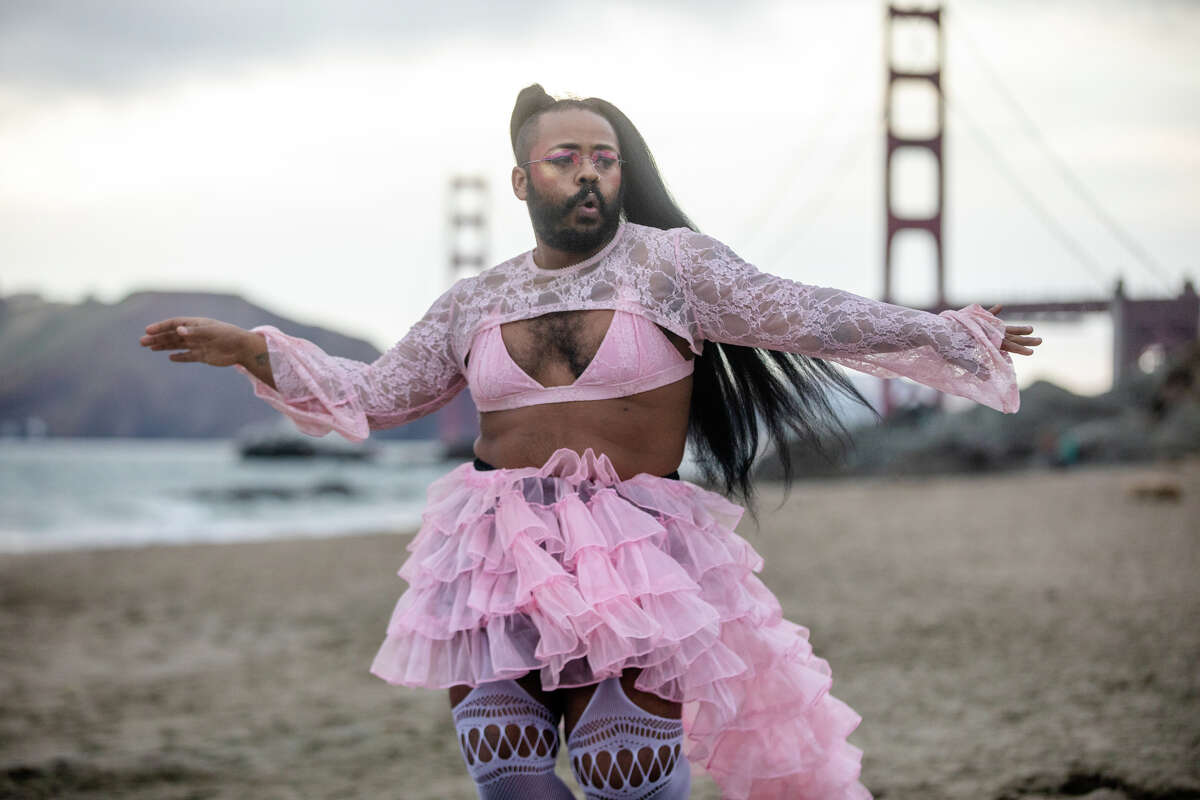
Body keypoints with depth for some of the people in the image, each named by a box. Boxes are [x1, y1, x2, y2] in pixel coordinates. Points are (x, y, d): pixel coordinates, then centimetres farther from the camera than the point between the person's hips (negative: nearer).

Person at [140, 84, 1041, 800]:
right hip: (500, 564, 3)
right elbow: (375, 394, 19)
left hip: (633, 563, -3)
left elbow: (795, 313, -2)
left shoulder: (671, 263, 1)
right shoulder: (477, 303, 12)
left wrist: (946, 337, -6)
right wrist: (249, 350, 15)